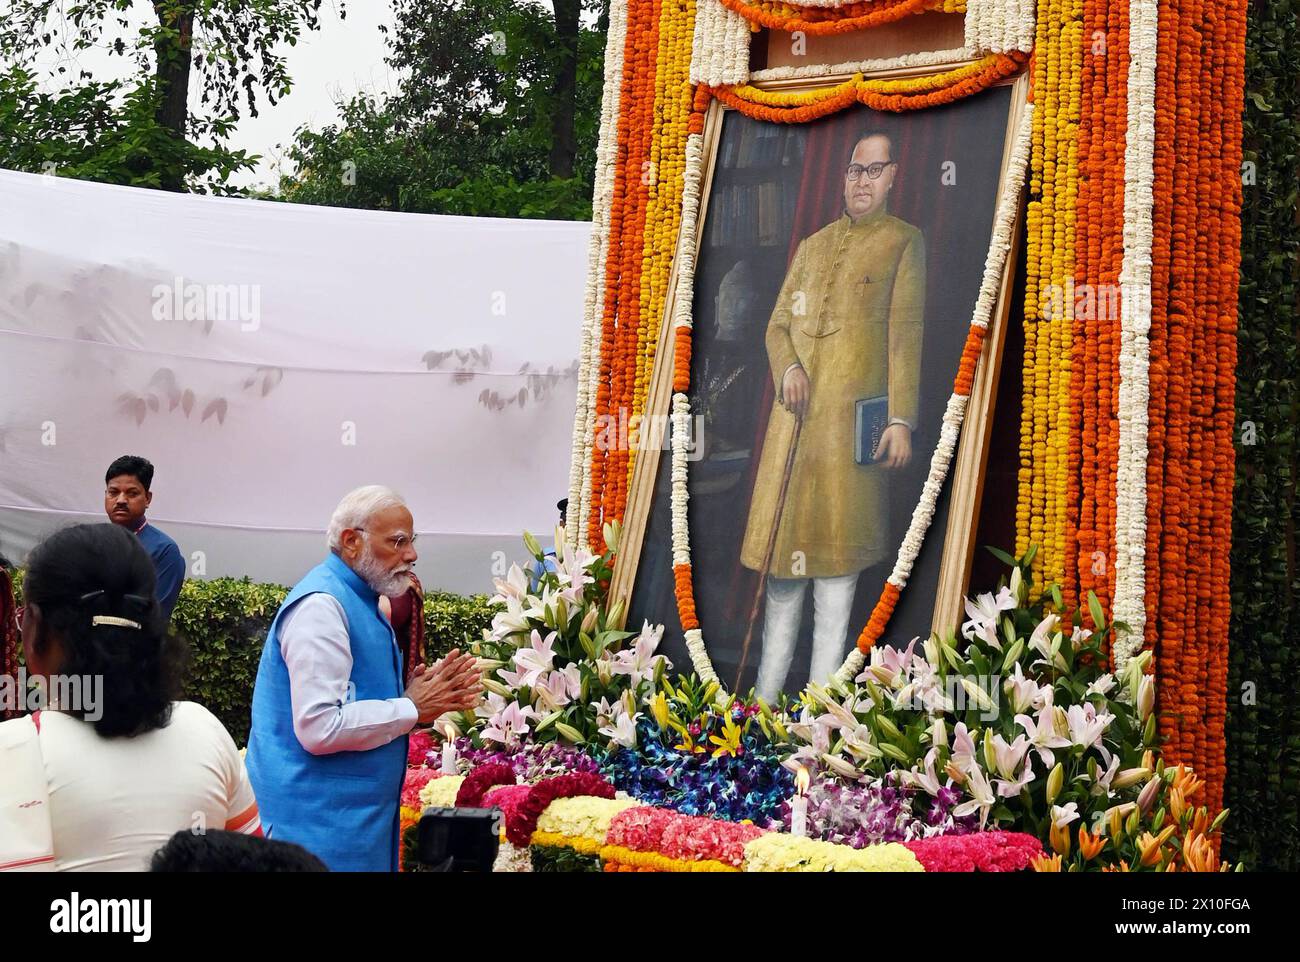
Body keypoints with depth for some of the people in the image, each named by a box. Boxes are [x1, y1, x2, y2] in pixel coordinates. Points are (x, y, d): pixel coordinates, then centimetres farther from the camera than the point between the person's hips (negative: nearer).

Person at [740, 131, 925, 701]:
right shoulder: (812, 247, 19)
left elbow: (905, 334, -3)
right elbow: (778, 325, 17)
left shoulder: (902, 242, 4)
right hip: (795, 412, 5)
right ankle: (766, 691, 14)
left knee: (837, 546, -3)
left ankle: (822, 690, 2)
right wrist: (788, 368, -5)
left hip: (853, 415, -5)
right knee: (783, 538, 6)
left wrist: (901, 419, -10)